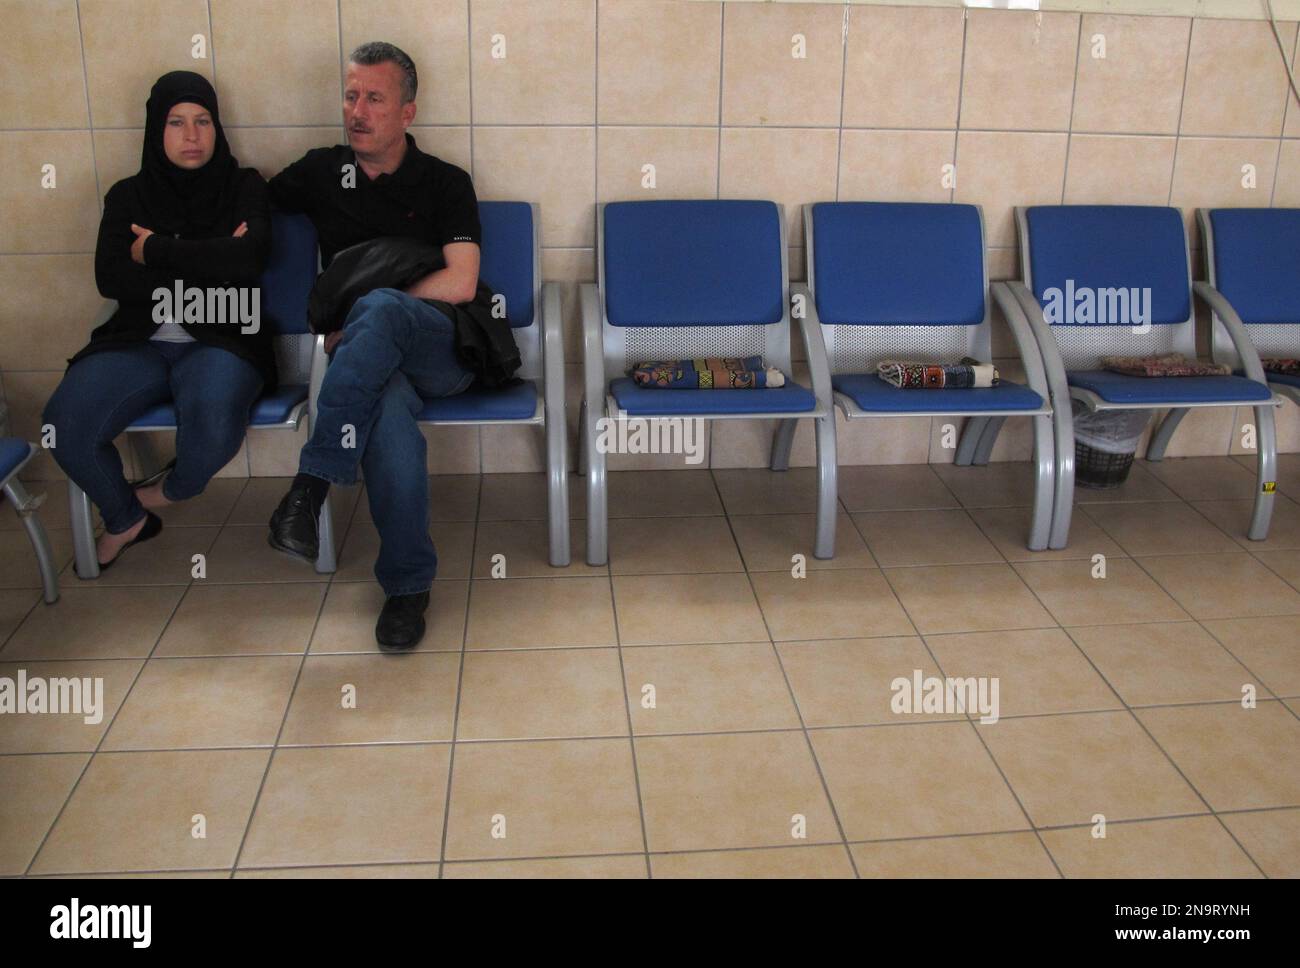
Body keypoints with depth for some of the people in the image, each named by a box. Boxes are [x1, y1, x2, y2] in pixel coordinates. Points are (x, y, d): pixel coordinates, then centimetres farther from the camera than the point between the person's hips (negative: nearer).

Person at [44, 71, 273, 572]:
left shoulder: (244, 186, 8)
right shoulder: (128, 196, 13)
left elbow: (249, 257, -13)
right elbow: (110, 278, -2)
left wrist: (156, 252, -7)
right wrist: (210, 267, -8)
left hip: (221, 341, -2)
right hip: (138, 342, 2)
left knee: (212, 417, -36)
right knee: (64, 421, -24)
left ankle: (176, 488, 3)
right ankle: (124, 516, 8)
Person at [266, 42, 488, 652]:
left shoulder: (444, 184, 6)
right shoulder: (322, 173, 16)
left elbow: (459, 285, -7)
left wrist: (357, 314, -7)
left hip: (444, 352, -1)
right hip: (368, 355, 2)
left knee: (378, 309, -37)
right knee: (388, 414, -36)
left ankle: (312, 485, -37)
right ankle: (408, 584, -24)